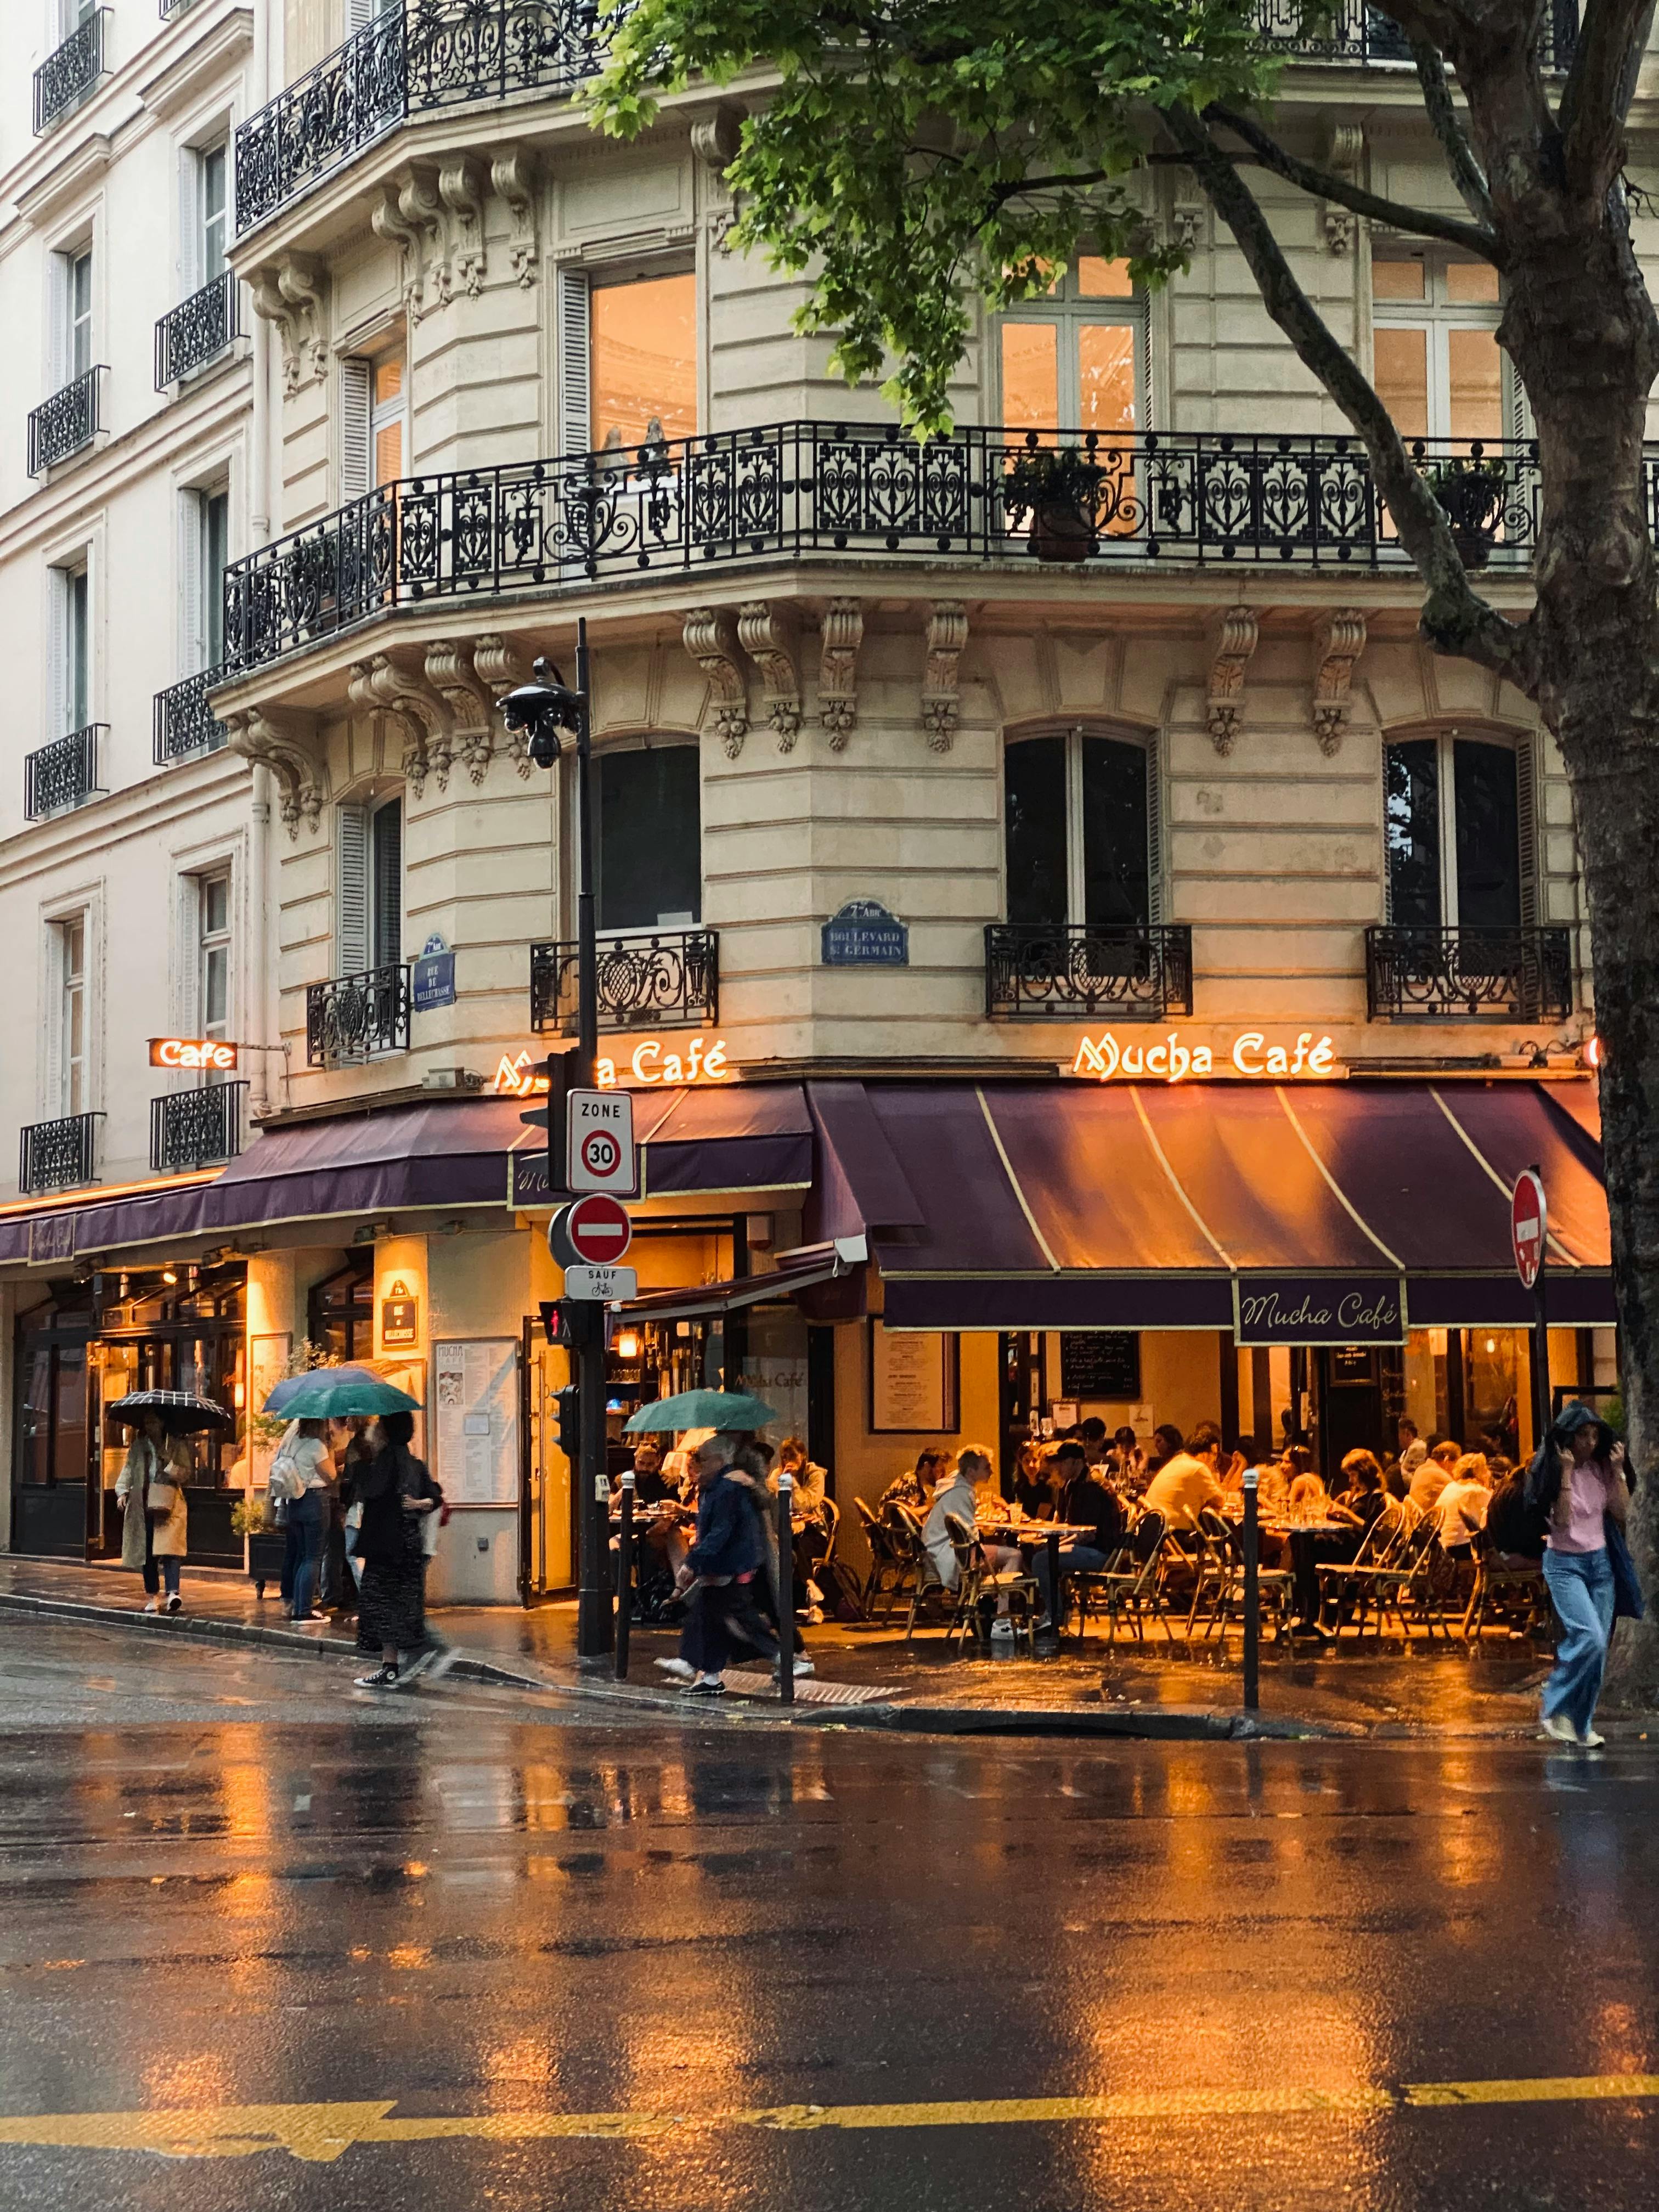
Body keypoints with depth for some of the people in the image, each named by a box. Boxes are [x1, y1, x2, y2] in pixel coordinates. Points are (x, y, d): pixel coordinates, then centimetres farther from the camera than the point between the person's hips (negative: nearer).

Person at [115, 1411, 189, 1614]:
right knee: (146, 1551, 4)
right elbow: (128, 1470, 6)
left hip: (170, 1505, -3)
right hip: (143, 1505, 3)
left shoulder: (176, 1445, 6)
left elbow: (186, 1474, 2)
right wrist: (123, 1492, -9)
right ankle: (152, 1596, 13)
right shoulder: (138, 1447, 13)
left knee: (170, 1547, -18)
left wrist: (170, 1464, -16)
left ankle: (173, 1593, -27)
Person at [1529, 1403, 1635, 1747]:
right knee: (1590, 1638, -21)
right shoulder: (1552, 1471, -10)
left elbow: (1622, 1513, 2)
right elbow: (1561, 1520, -19)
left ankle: (1580, 1723, 14)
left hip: (1600, 1563, 5)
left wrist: (1618, 1471, -7)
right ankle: (1555, 1710, -7)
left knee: (1599, 1646, 3)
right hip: (1565, 1564, -5)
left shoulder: (1599, 1468, 4)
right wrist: (1566, 1473, -22)